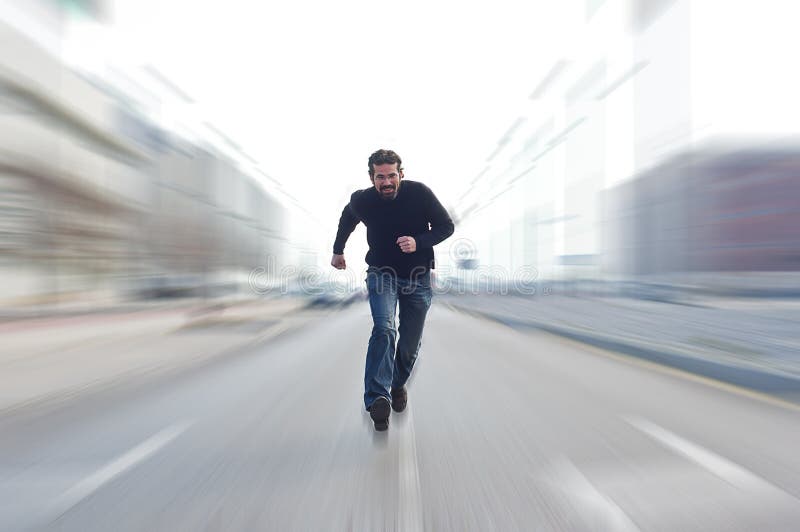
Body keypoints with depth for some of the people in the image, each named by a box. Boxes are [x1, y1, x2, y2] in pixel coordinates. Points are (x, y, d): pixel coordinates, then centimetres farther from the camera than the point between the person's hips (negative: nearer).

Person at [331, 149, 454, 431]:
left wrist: (418, 242, -25)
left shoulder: (419, 193, -15)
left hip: (418, 277, 0)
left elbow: (446, 226, -7)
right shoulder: (361, 201, -10)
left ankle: (398, 383, 37)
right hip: (382, 273, 0)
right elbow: (347, 219, 14)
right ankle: (377, 398, -21)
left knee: (410, 344, 8)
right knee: (384, 329, -26)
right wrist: (338, 250, 24)